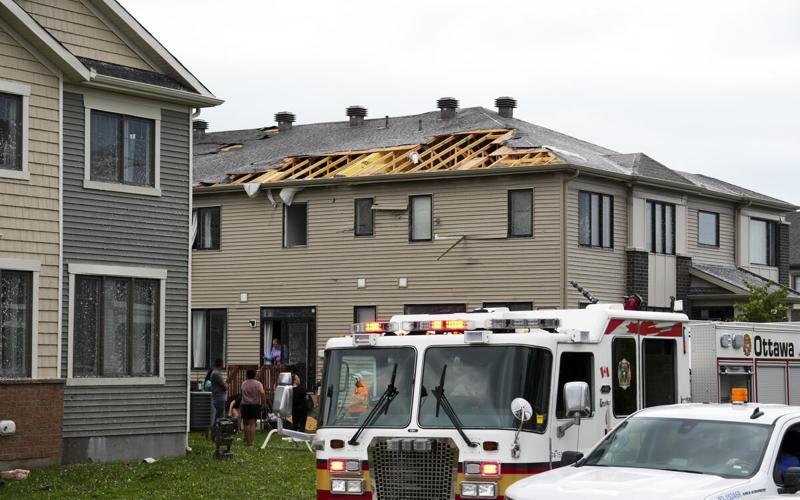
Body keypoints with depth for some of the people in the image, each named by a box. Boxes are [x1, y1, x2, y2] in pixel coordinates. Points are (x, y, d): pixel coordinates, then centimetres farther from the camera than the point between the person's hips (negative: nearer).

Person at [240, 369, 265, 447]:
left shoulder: (243, 384, 5)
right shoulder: (258, 384, -6)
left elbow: (242, 394, 5)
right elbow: (262, 393, -18)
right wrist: (262, 403, -7)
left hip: (245, 405, 2)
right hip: (255, 405, -2)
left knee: (246, 424, 11)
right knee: (252, 424, -1)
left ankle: (248, 441, 13)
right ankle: (251, 441, -7)